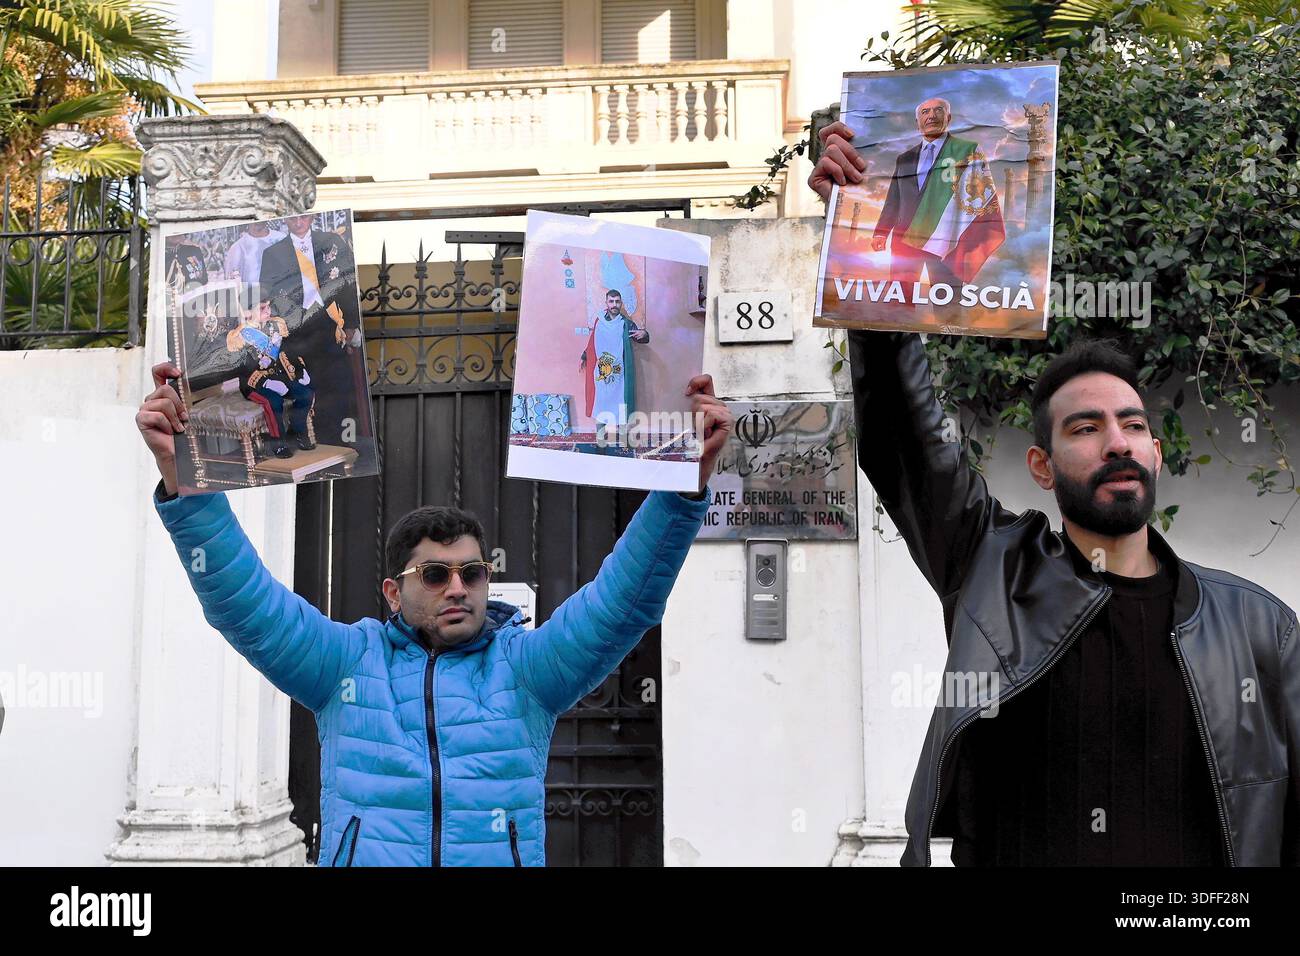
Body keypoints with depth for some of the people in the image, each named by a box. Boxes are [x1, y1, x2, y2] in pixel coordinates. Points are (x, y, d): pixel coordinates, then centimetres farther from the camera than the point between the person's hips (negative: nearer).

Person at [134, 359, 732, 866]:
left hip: (500, 855, 1)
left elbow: (628, 595, 2)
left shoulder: (526, 666, 11)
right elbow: (240, 596, 4)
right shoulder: (346, 661, 11)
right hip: (364, 855, 0)